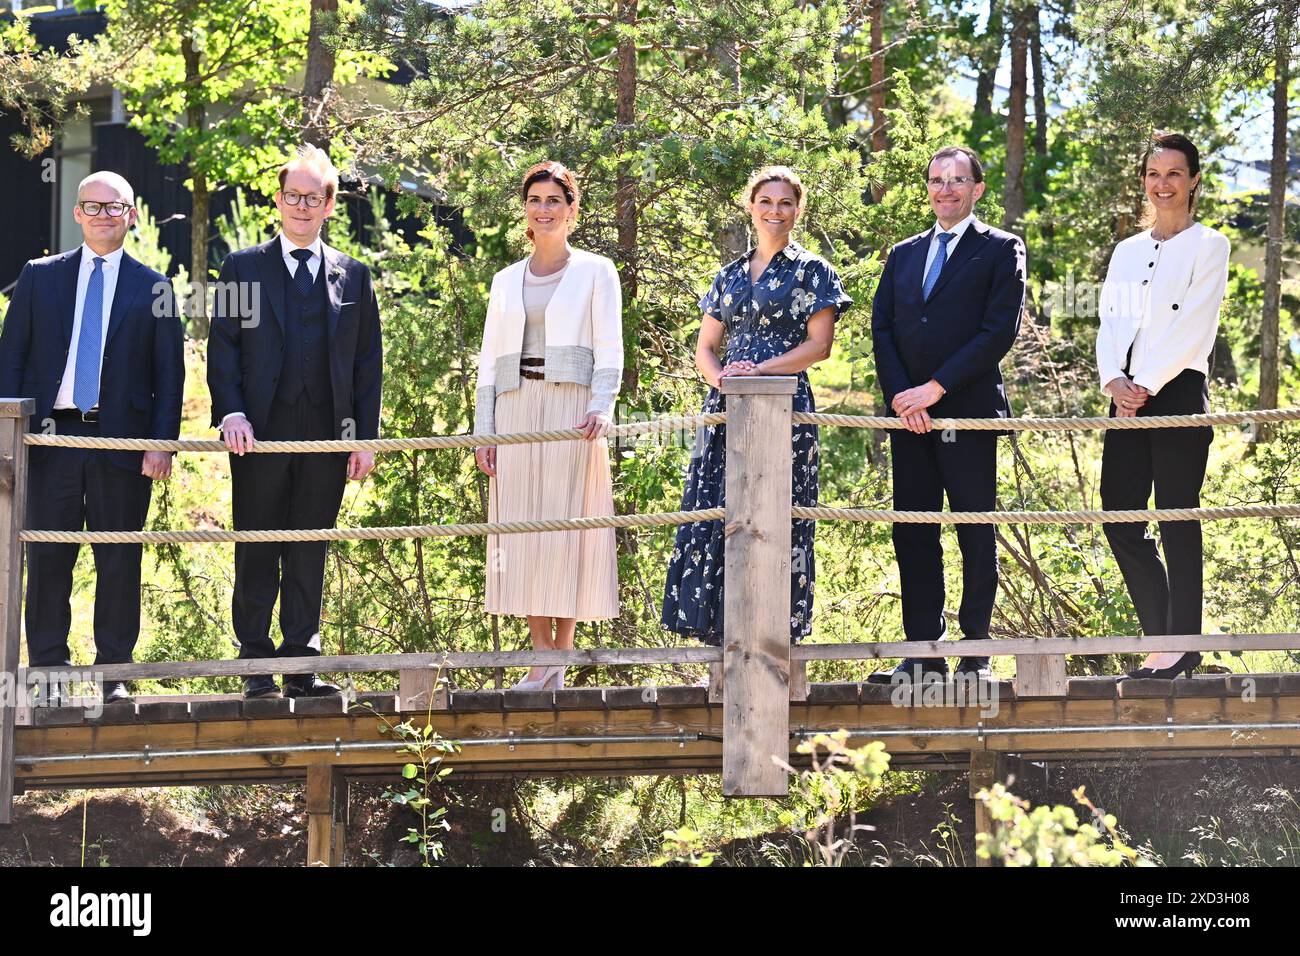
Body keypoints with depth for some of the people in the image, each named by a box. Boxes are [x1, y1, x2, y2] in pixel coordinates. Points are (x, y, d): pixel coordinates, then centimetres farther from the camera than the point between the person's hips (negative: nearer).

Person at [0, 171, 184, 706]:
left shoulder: (153, 288, 7)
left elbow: (169, 373, 5)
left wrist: (162, 442, -5)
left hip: (123, 440, 0)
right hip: (51, 436, 1)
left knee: (120, 561, 3)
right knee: (48, 558, 1)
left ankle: (114, 673, 10)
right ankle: (49, 671, 8)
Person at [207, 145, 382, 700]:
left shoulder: (353, 277, 13)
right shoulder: (243, 268, 8)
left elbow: (368, 362, 11)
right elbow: (222, 348, 3)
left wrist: (365, 436, 4)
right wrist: (232, 414, -11)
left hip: (327, 434, 2)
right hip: (260, 431, -2)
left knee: (309, 556, 5)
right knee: (256, 555, 0)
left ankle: (301, 667, 9)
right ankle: (256, 665, 5)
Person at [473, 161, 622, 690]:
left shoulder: (595, 272, 7)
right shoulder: (506, 281, 17)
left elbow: (609, 350, -1)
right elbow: (490, 359, 16)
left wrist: (601, 407, -17)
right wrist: (483, 429, 6)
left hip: (571, 407, -4)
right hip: (516, 410, 4)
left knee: (567, 526, -7)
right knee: (524, 528, -1)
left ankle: (561, 658, -4)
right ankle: (541, 661, 1)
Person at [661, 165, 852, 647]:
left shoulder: (812, 271, 4)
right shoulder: (730, 275, 18)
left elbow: (819, 344, -4)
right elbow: (705, 347, 17)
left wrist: (760, 369, -14)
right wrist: (719, 376, -6)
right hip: (727, 409, 5)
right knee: (715, 513, -2)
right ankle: (724, 628, 1)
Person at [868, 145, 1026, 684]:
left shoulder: (1000, 251, 3)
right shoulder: (903, 255, 18)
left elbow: (1000, 331, -8)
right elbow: (882, 330, 11)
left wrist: (934, 389, -13)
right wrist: (901, 396, -6)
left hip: (969, 411, -5)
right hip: (909, 412, 5)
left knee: (975, 534, -2)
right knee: (912, 533, 3)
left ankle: (976, 654, 3)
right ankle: (923, 654, 6)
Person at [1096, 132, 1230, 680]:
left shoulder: (1207, 245, 2)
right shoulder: (1126, 252, 20)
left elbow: (1194, 326, -7)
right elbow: (1109, 321, 12)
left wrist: (1146, 386, -13)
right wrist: (1114, 380, -6)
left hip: (1177, 390, -6)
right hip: (1130, 395, 6)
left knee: (1177, 519, -7)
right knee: (1119, 515, 0)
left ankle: (1181, 646, -3)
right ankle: (1164, 639, 10)